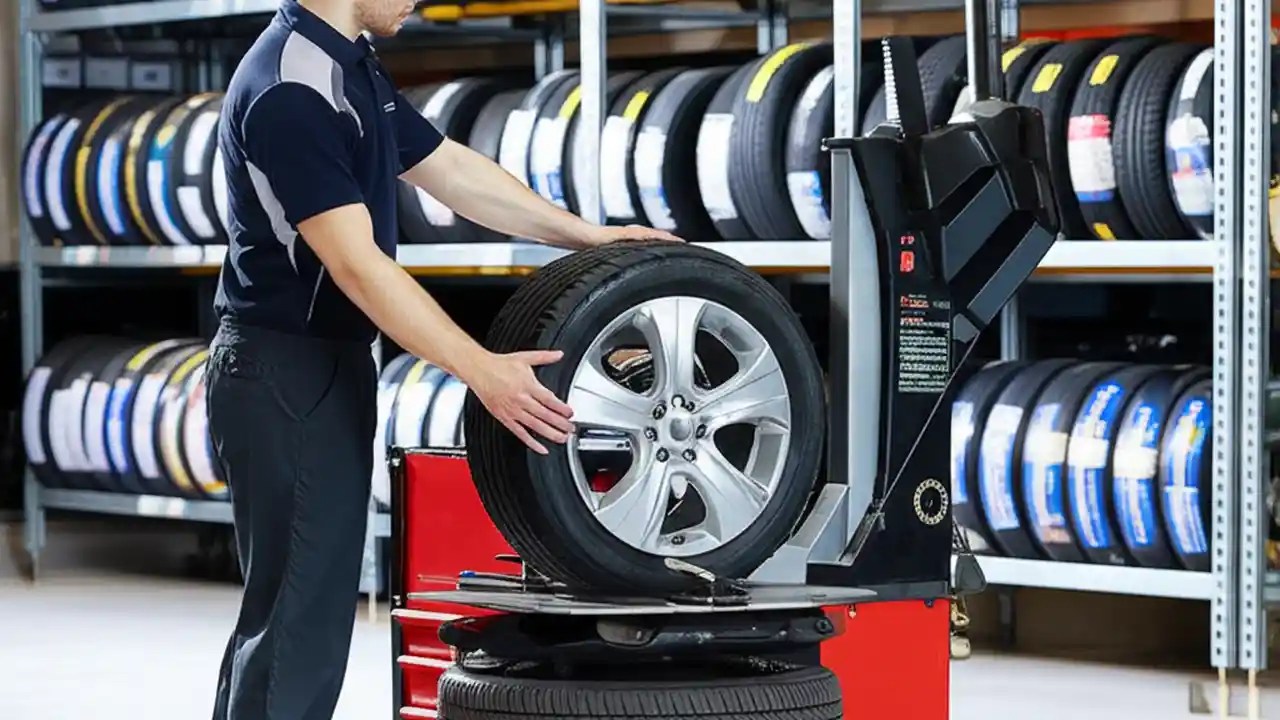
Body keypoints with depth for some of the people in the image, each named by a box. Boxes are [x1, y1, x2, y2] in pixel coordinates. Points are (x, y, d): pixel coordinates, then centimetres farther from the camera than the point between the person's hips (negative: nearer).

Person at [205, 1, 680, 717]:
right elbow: (356, 263, -25)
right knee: (301, 617, -7)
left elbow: (451, 169, 18)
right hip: (285, 374, -10)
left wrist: (591, 237, 14)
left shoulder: (353, 67, 11)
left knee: (287, 611, 14)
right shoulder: (291, 88, -21)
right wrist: (483, 371, -28)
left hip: (330, 366, 10)